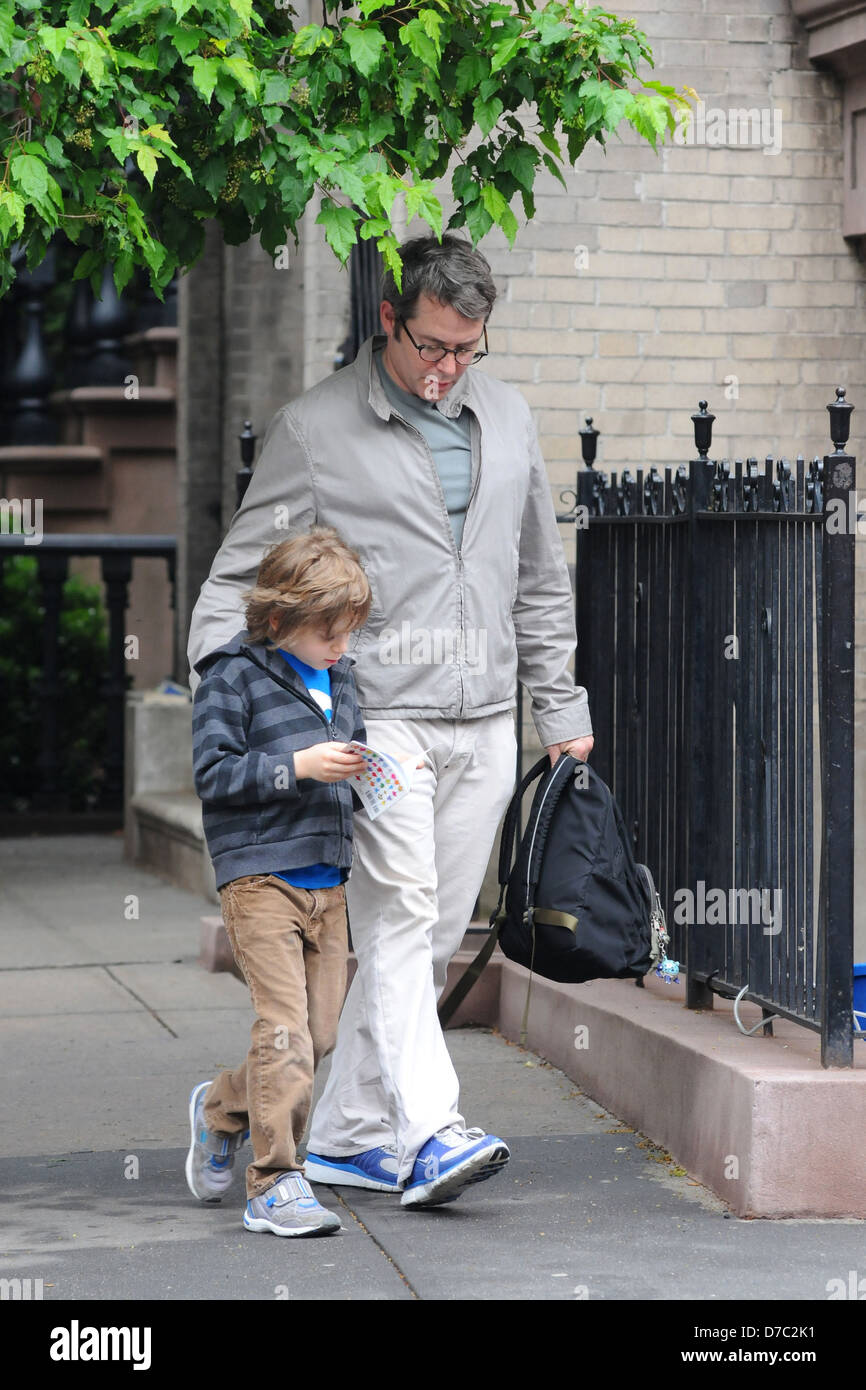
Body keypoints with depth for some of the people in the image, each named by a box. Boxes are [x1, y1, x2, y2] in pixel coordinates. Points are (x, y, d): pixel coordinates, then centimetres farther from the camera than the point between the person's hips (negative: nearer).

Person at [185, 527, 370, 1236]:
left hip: (327, 879, 7)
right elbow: (212, 772, -11)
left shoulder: (339, 676, 16)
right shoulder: (234, 675, -6)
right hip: (260, 874, -7)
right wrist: (297, 767, -19)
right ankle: (275, 1186, -7)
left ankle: (221, 1106, 32)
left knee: (321, 1032, 7)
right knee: (286, 1027, -13)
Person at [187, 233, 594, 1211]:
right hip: (374, 716, -5)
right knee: (397, 918, -16)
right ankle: (429, 1136, -23)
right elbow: (240, 576, 0)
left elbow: (540, 579, 22)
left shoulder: (506, 418, 14)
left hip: (483, 725, 5)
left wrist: (561, 708, 19)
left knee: (430, 939, 5)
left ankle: (346, 1137, 13)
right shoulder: (313, 429, -2)